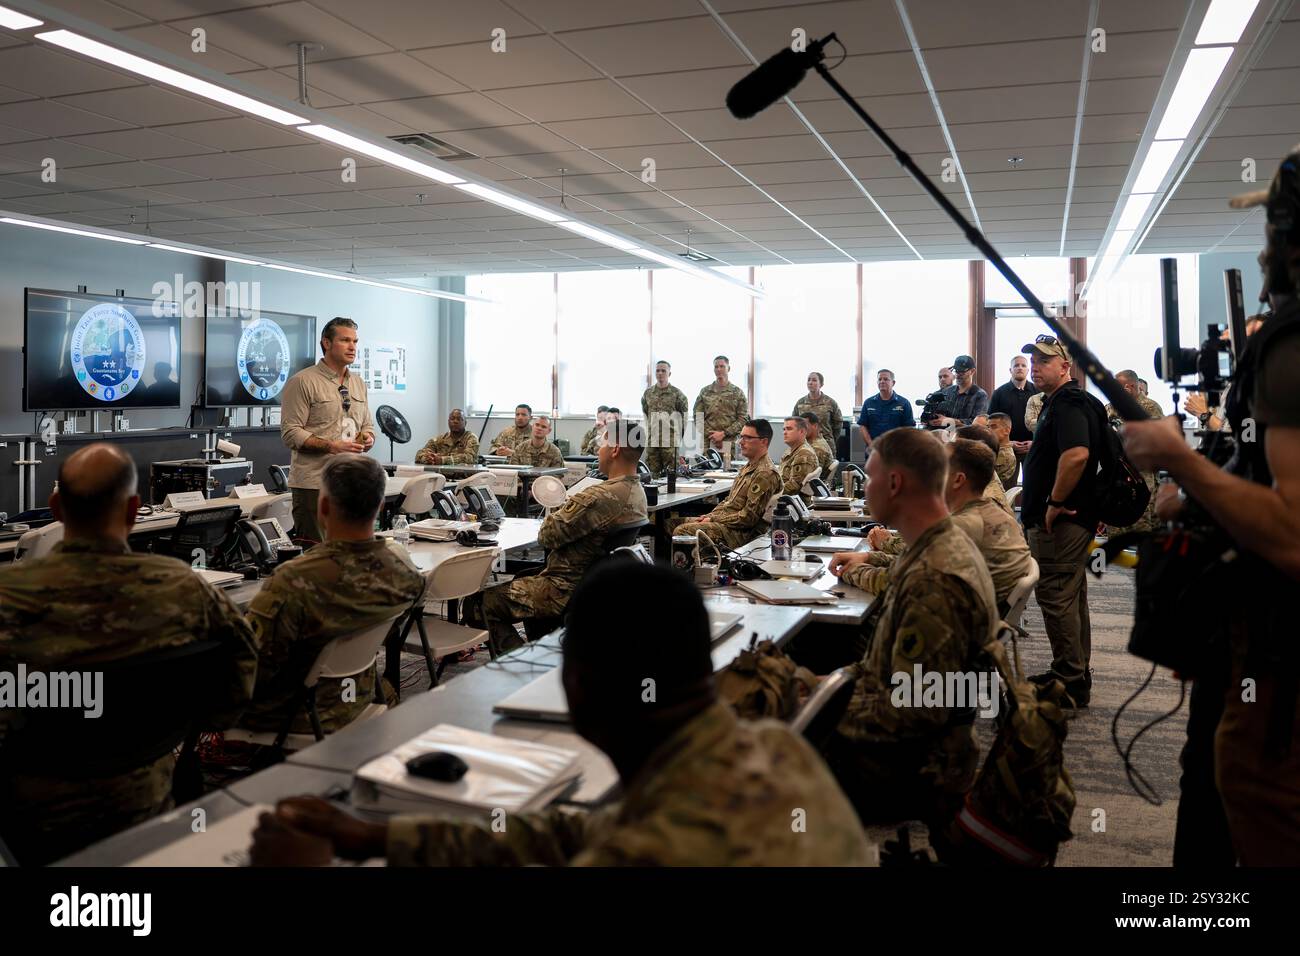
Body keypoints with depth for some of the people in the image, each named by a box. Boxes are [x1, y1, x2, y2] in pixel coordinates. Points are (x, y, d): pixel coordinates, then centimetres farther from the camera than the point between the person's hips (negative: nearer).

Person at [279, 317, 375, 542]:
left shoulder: (358, 383, 18)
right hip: (314, 484, -7)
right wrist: (332, 446, -21)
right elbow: (291, 433, -11)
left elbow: (367, 425, 25)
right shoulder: (302, 382, -5)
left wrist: (368, 438, 0)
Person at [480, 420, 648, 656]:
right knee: (525, 576, 29)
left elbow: (547, 536, -19)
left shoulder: (599, 498, -30)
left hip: (568, 592, -10)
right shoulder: (638, 493, 2)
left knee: (489, 600, 2)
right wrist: (568, 510, -1)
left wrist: (555, 513, 0)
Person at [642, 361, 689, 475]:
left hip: (671, 442, -4)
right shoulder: (647, 393, 11)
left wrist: (680, 435, 4)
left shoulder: (677, 393, 0)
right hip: (652, 441, 4)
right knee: (653, 473, 5)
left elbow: (685, 416, 4)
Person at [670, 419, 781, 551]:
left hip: (741, 532, -11)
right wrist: (709, 516, 6)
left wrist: (712, 520, -14)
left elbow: (748, 517, -21)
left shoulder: (765, 474, -17)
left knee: (681, 531, -24)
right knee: (673, 523, 10)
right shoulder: (749, 467, 17)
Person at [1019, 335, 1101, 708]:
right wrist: (1033, 493, 24)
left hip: (1059, 520, -11)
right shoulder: (1060, 401, 18)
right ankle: (1076, 675, 27)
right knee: (1070, 596, 17)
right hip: (1069, 518, 11)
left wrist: (1055, 503, -24)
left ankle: (1070, 681, 1)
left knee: (1056, 596, -6)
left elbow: (1076, 454, -32)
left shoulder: (1068, 402, -16)